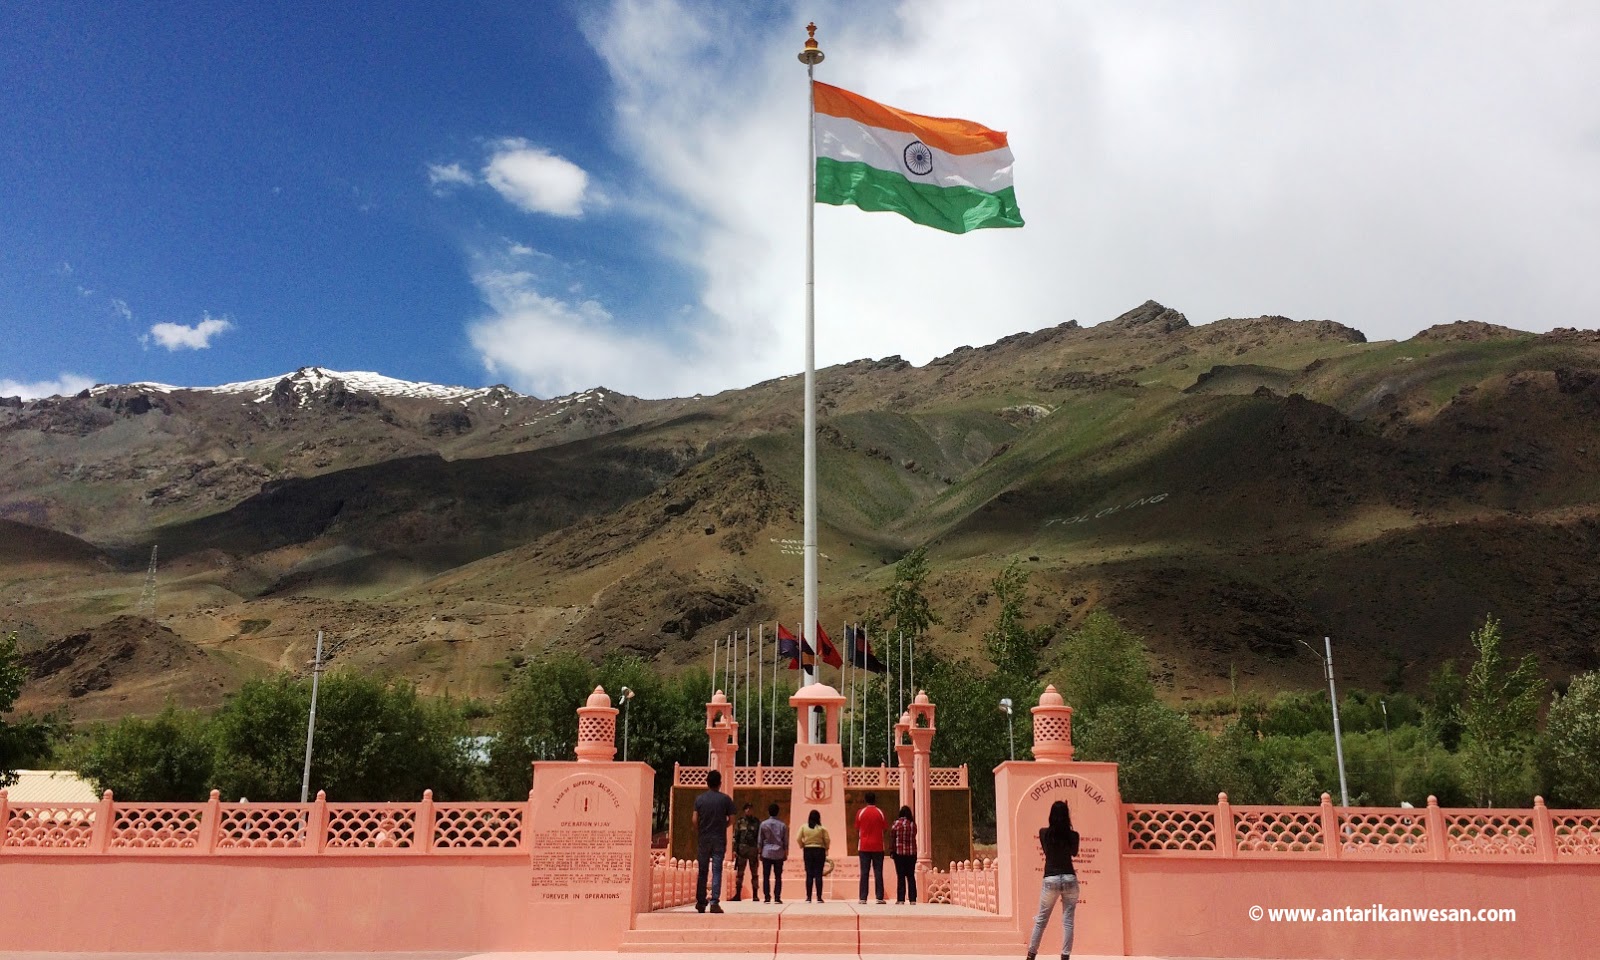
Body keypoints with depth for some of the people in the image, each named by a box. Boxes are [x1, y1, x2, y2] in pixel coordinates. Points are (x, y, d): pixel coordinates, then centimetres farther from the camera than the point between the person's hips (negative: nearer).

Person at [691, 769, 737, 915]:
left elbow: (694, 819, -3)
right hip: (719, 839, -1)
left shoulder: (699, 799, 1)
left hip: (704, 838, 1)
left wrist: (698, 834, 10)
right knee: (717, 871, -1)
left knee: (702, 871, 9)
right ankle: (714, 902, -10)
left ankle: (701, 902, 14)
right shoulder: (725, 799, -2)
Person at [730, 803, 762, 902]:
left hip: (753, 849, -1)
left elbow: (760, 838, 1)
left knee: (754, 873, 4)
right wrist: (734, 850, -3)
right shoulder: (740, 822, 7)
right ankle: (737, 894, 4)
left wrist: (759, 852, -5)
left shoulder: (757, 822, 5)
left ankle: (755, 895, 9)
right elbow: (735, 836, 5)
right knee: (739, 873, 0)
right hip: (742, 849, 1)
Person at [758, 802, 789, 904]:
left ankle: (767, 897, -2)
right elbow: (786, 841, 4)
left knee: (766, 876, 4)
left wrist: (760, 852, 10)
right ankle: (777, 897, -2)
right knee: (778, 877, 4)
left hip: (767, 853, -1)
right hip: (779, 853, 1)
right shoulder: (783, 825, 1)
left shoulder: (764, 824, -1)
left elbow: (760, 840, 1)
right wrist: (786, 853, 12)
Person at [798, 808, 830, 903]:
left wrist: (802, 846, 11)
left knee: (809, 875, 5)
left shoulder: (803, 827, -2)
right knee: (818, 875, 2)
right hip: (820, 851, -1)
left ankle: (808, 898, 4)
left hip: (808, 851, 1)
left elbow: (798, 839, -4)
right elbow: (827, 840, -5)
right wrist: (826, 849, 11)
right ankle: (819, 898, 0)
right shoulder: (822, 828, -5)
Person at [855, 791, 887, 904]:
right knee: (878, 872, 2)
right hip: (878, 847, 0)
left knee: (864, 872, 1)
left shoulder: (860, 812, 1)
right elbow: (883, 830, 3)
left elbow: (857, 831, 4)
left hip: (864, 847, 0)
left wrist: (857, 847, 13)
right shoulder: (880, 813, 0)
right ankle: (879, 897, -2)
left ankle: (863, 898, -2)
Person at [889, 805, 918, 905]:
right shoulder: (913, 824, 2)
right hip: (912, 853, 3)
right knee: (911, 876, 7)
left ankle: (901, 899, -2)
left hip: (899, 852, -3)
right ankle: (913, 899, 5)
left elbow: (891, 836, -3)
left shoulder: (897, 823, -8)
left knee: (901, 876, 1)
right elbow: (914, 836, 9)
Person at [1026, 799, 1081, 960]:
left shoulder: (1044, 833, -3)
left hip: (1050, 880, 0)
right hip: (1069, 879, 0)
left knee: (1041, 920, 11)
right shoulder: (1073, 835, -4)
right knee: (1067, 921, 4)